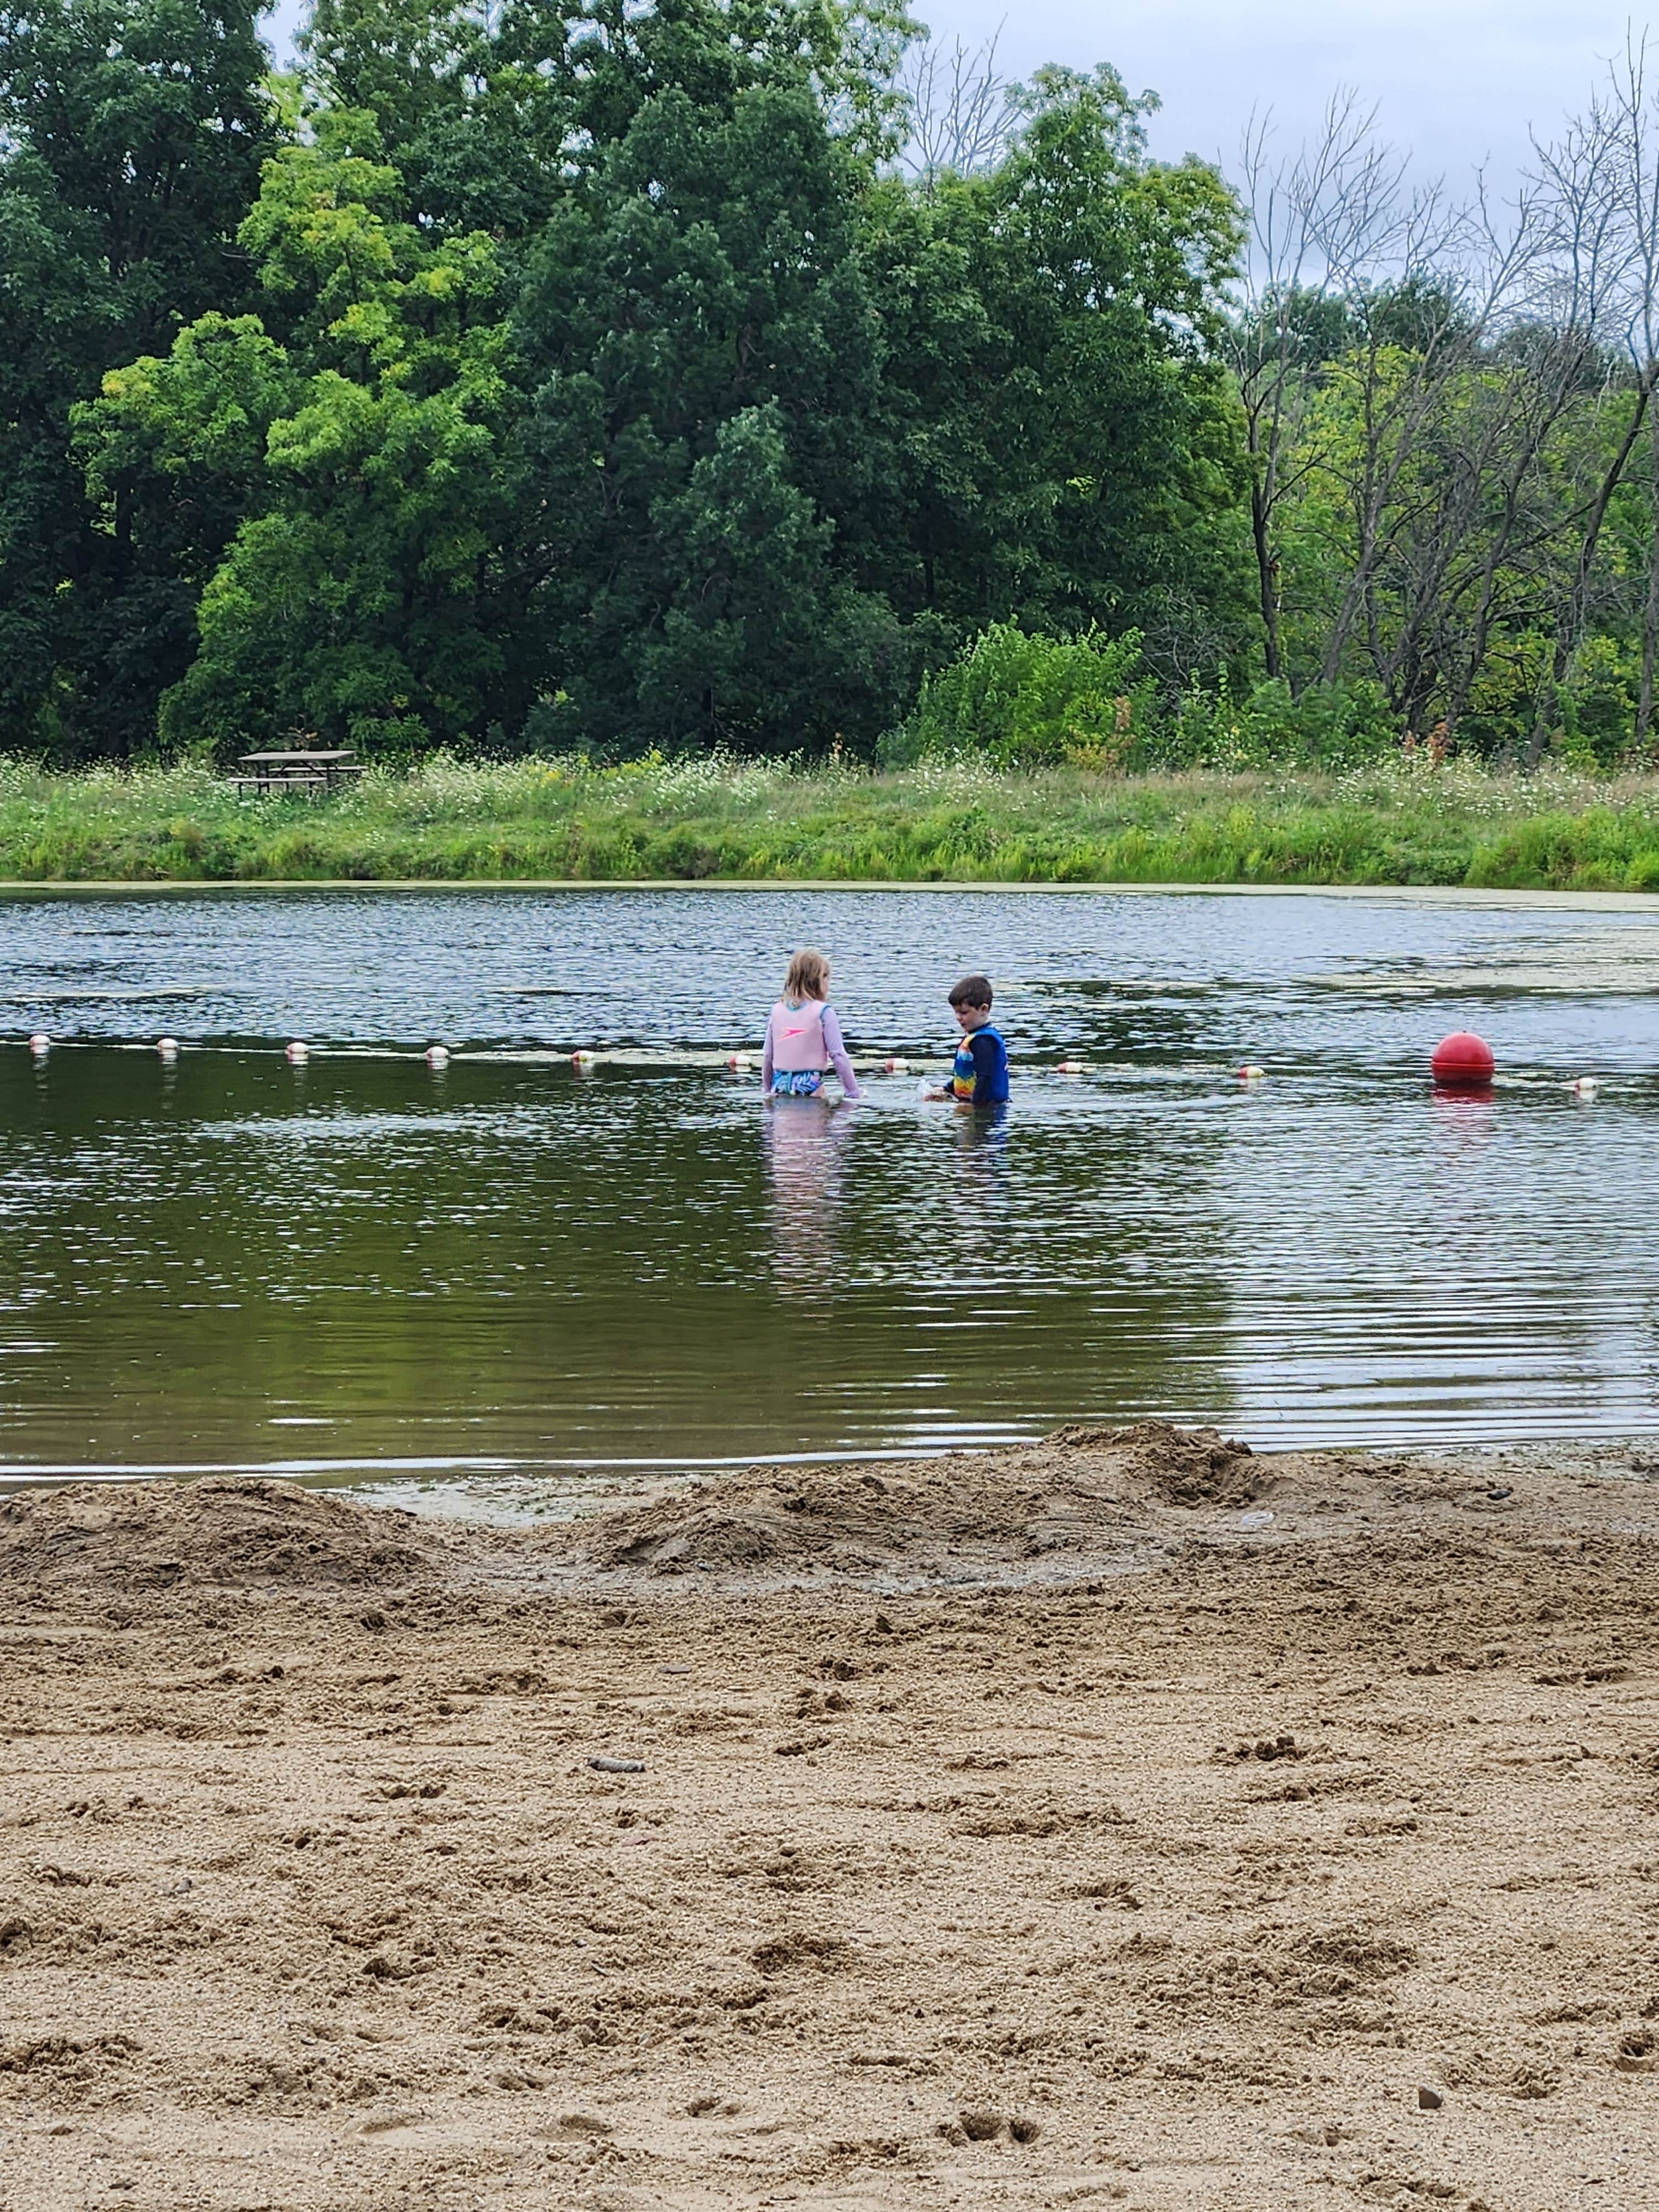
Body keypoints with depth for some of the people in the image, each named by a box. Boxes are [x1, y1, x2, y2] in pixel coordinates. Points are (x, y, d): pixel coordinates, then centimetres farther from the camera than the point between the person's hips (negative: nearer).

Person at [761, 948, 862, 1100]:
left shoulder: (777, 1011, 10)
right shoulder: (823, 1012, -3)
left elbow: (768, 1056, 15)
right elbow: (838, 1055, -5)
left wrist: (768, 1091, 26)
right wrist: (854, 1092, 2)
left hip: (780, 1087, 5)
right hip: (810, 1086, -5)